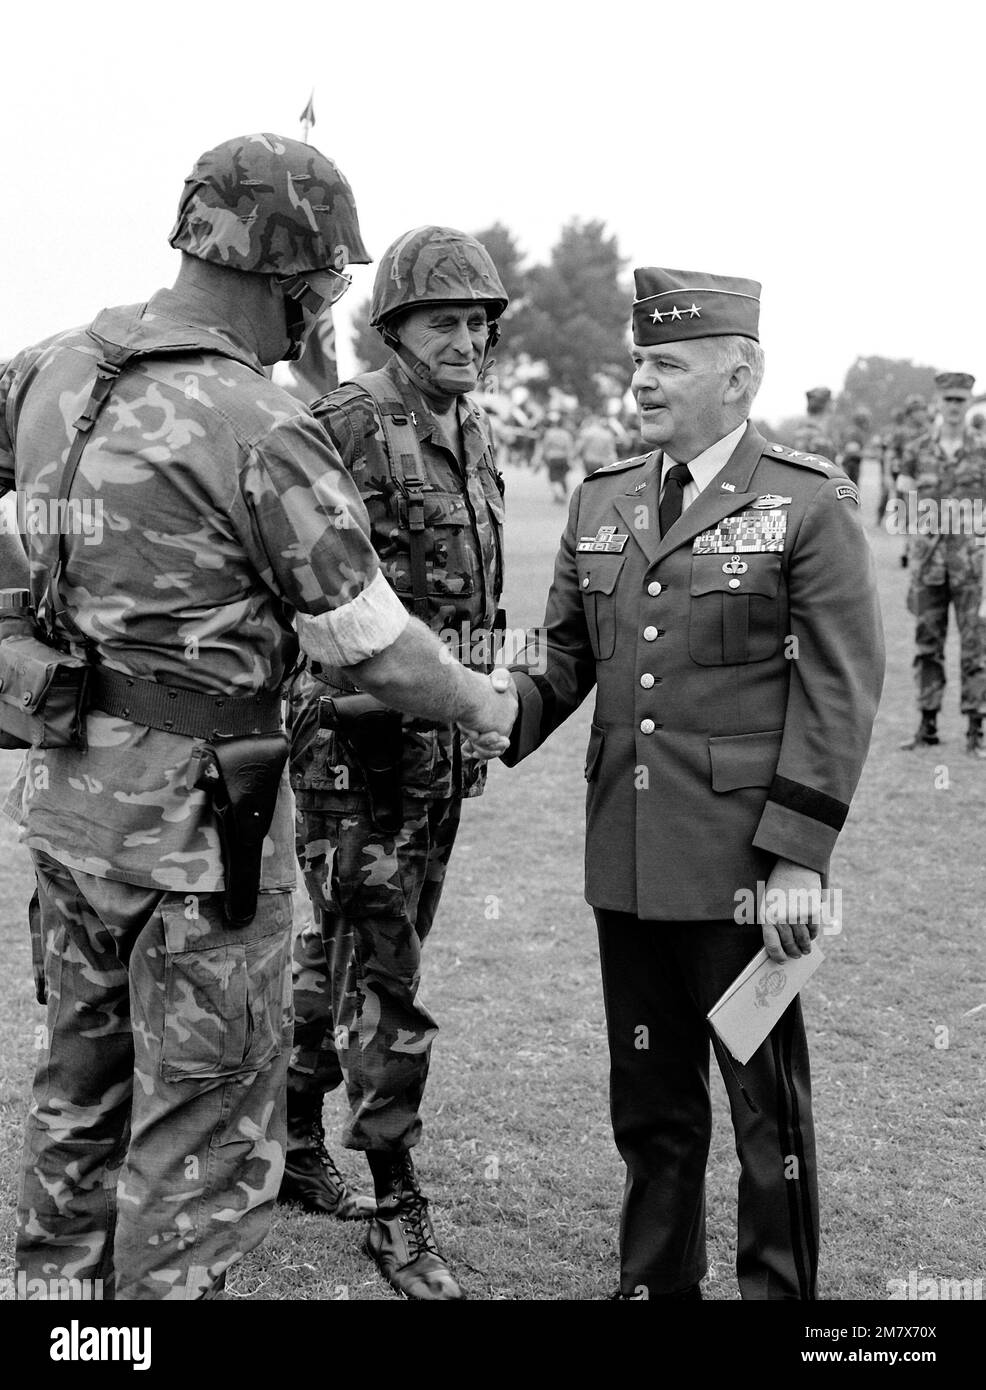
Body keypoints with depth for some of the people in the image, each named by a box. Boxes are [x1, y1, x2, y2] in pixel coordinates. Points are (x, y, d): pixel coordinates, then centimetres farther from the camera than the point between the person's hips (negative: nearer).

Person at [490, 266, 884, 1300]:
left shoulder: (810, 506, -5)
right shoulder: (599, 503, 11)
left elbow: (837, 697, -8)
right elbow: (563, 661, 11)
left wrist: (798, 857, -14)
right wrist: (497, 724, -10)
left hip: (745, 866, -5)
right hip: (626, 862, 5)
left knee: (764, 1097, 7)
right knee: (648, 1097, 16)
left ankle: (778, 1288, 24)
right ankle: (655, 1280, 32)